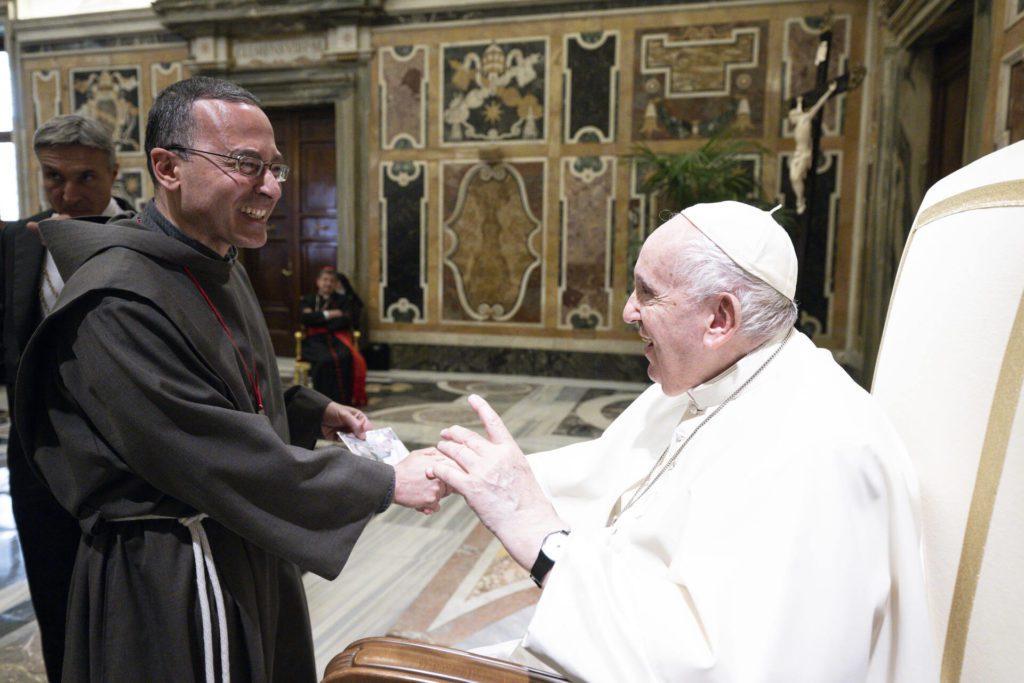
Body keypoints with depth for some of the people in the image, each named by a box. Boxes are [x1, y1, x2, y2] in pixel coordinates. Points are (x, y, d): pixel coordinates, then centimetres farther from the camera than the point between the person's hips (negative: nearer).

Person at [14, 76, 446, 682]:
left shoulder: (221, 267, 5)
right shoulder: (119, 301, -26)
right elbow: (217, 457, -28)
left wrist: (312, 412, 1)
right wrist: (386, 483, -23)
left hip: (243, 553, 9)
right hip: (169, 580, -9)